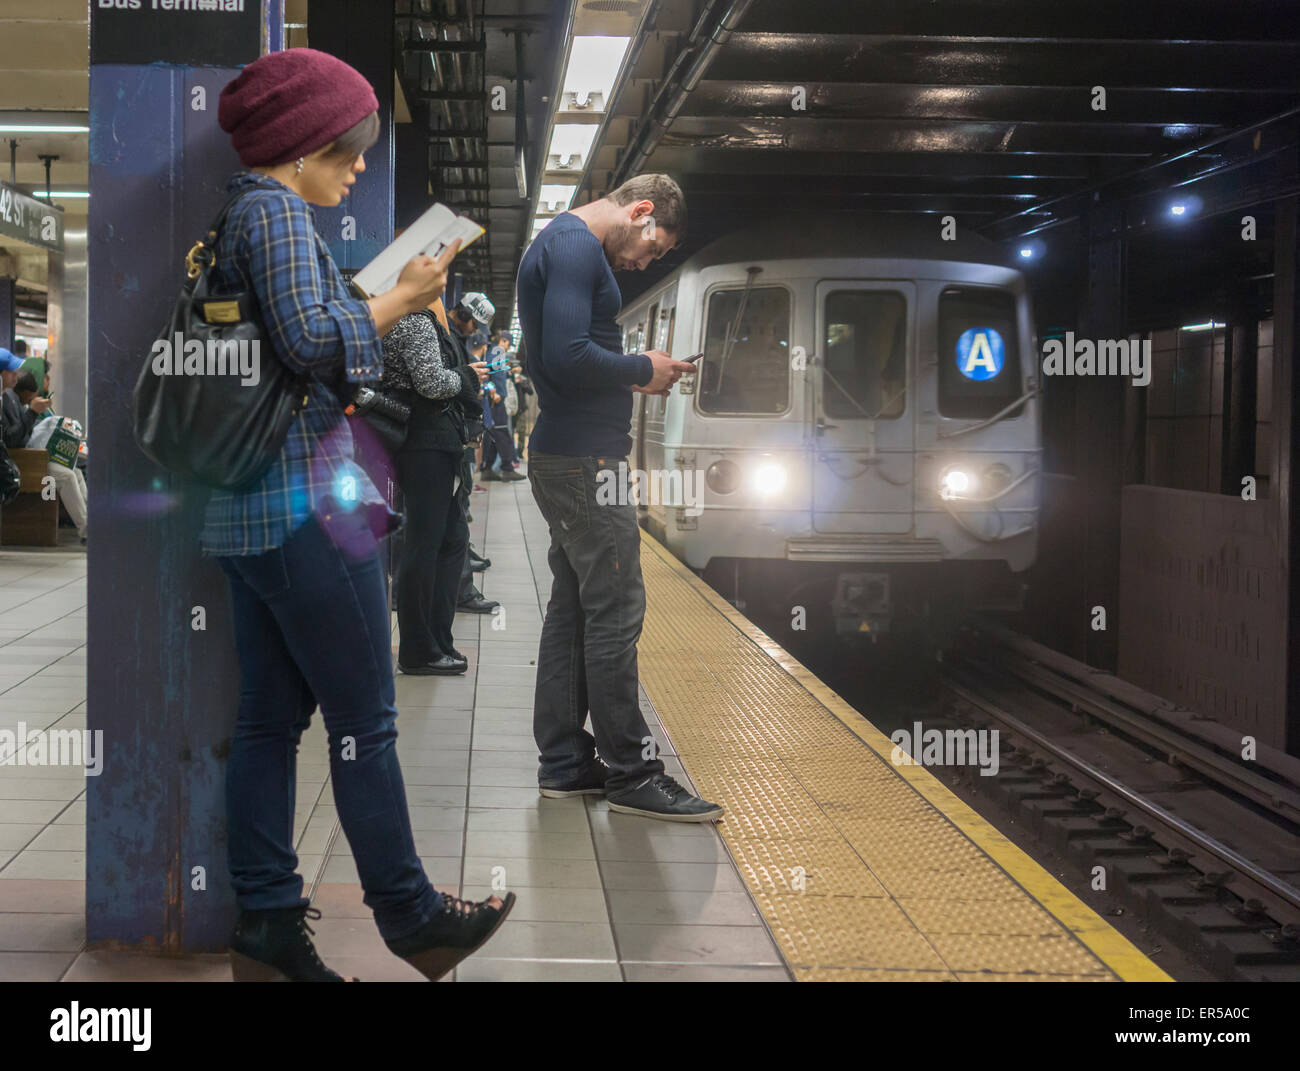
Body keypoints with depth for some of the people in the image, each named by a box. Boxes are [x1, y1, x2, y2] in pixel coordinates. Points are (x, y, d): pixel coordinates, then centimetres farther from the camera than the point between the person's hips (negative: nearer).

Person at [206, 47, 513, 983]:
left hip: (243, 510, 10)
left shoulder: (239, 213, 18)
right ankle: (410, 916, 13)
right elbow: (312, 343, -21)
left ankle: (267, 929, 14)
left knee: (270, 719, 10)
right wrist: (400, 299, -9)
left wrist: (377, 306, 15)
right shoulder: (277, 209, -11)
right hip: (308, 503, -10)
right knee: (365, 722, 1)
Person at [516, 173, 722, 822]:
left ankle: (563, 763, 17)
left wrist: (634, 378, 10)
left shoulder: (562, 244, 20)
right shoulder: (576, 247, -14)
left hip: (564, 458, 11)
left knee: (573, 609, 12)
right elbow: (568, 358, -25)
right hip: (585, 461, -11)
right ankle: (631, 774, -1)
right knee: (615, 611, -7)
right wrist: (642, 369, -11)